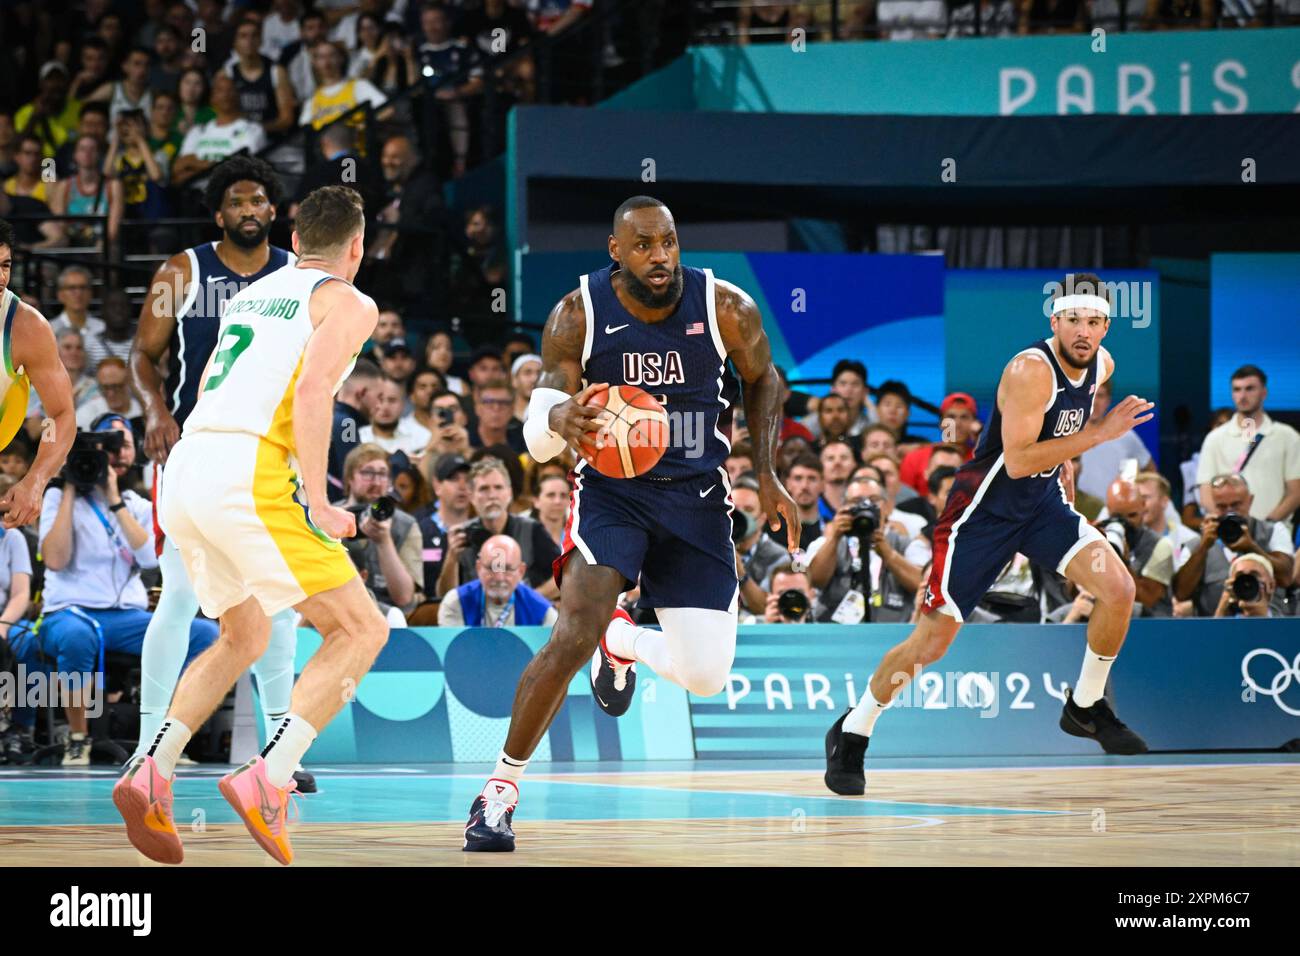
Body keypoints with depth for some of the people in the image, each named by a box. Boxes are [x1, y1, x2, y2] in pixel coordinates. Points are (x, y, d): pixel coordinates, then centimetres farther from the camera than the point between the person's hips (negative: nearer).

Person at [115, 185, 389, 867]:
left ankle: (151, 772, 8)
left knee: (244, 637, 25)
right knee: (359, 631, 0)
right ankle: (269, 779, -17)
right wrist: (315, 504, -14)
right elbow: (312, 390, -12)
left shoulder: (249, 296, 27)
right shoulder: (347, 302, 5)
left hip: (184, 473, 8)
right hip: (252, 473, -8)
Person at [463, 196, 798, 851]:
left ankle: (621, 641, 33)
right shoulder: (578, 315, -15)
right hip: (611, 488, -2)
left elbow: (762, 379, 9)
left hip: (697, 495, 2)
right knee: (573, 636, -24)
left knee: (706, 676, -3)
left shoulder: (726, 309, -12)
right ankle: (502, 786, -10)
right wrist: (559, 419, -40)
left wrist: (767, 475, 2)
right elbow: (536, 440, -15)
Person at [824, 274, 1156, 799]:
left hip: (1043, 500, 7)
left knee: (1119, 588, -13)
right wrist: (1099, 433, -34)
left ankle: (1084, 708, 9)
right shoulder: (1031, 370, -26)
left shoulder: (1101, 365, 0)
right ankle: (851, 734, 15)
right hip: (984, 508, -7)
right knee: (932, 641, -5)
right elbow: (1017, 460, -33)